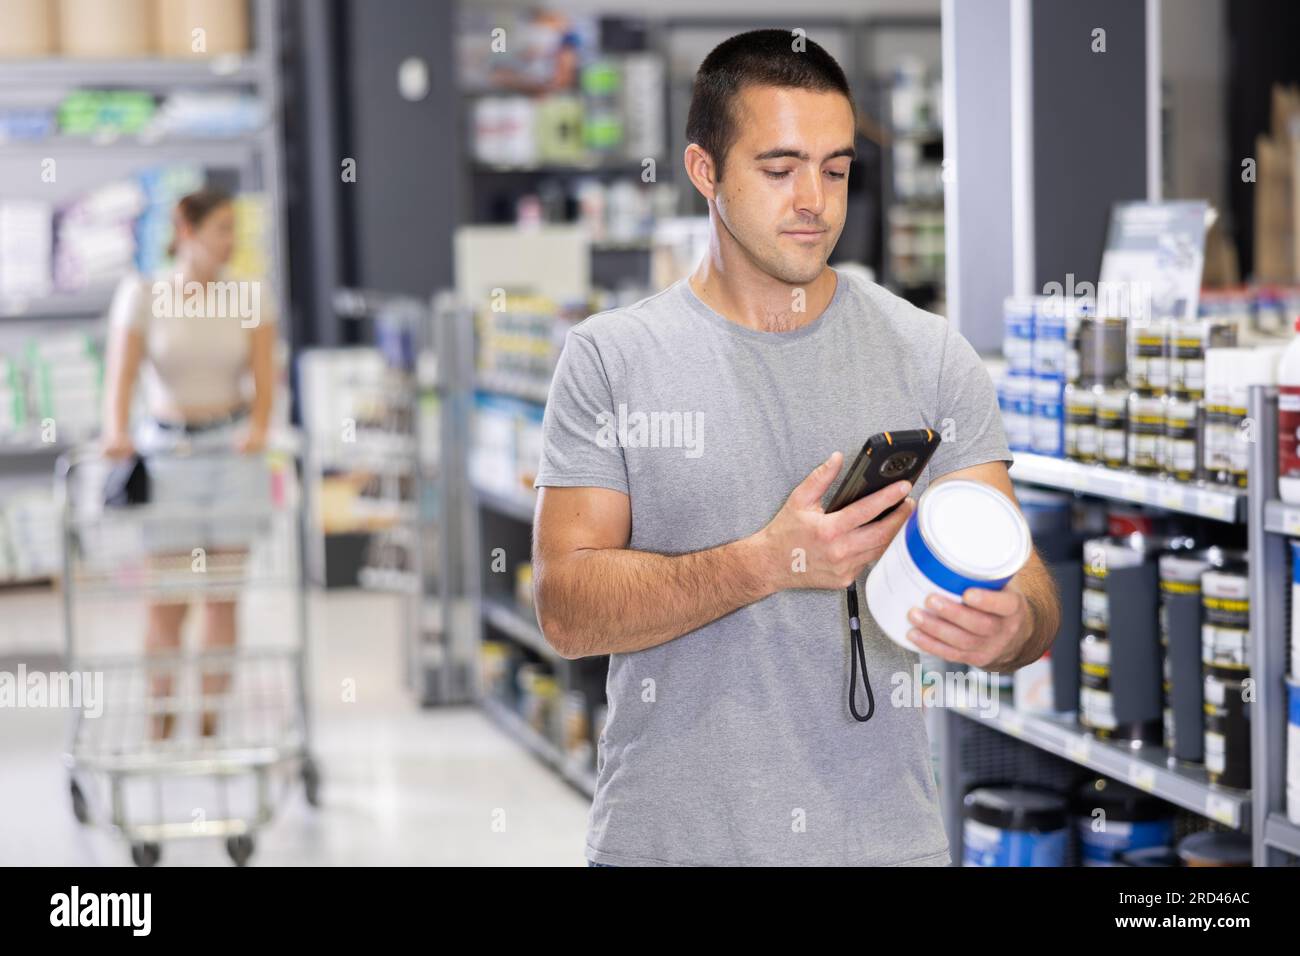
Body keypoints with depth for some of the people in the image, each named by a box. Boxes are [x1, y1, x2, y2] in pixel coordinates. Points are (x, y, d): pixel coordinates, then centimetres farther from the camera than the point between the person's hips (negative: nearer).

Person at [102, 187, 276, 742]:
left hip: (232, 450, 2)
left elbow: (263, 378, -5)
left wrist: (258, 426, -25)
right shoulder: (142, 295, -2)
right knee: (168, 599, -2)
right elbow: (121, 373, -12)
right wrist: (117, 432, -30)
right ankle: (160, 727, 8)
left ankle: (210, 727, 10)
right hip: (167, 452, -1)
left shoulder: (249, 299, 3)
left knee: (222, 597, 3)